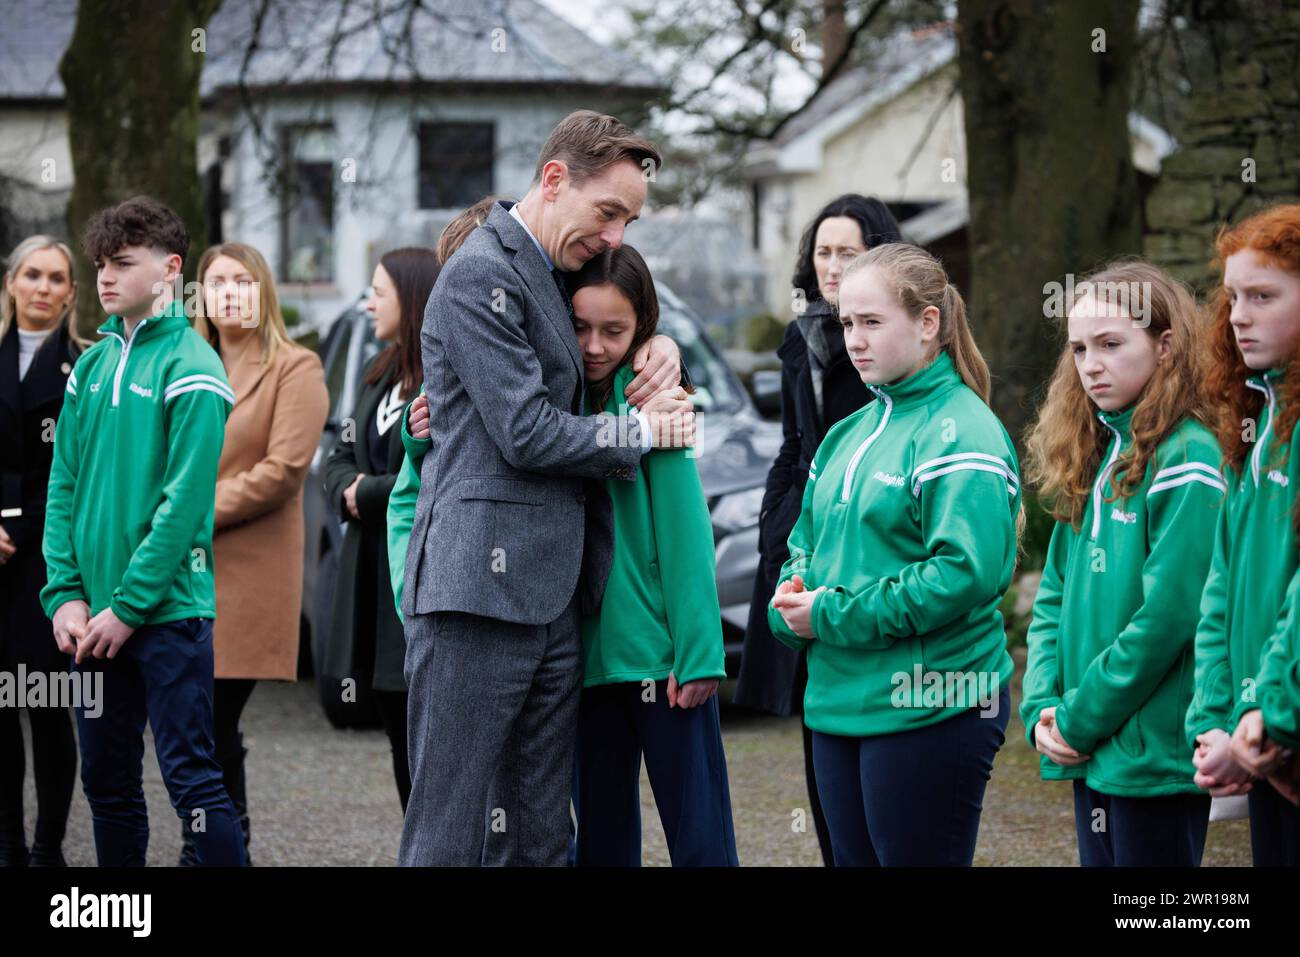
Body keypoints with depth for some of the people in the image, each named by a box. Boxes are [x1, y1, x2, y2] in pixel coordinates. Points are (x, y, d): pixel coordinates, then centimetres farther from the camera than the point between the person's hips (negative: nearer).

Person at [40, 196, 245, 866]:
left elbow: (185, 500, -14)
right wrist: (66, 594, -2)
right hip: (94, 618, 6)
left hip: (169, 608, -6)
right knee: (107, 782, 10)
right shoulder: (92, 365, 11)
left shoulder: (189, 370, -8)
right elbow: (64, 487, 10)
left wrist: (127, 607, -15)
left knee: (190, 775, -7)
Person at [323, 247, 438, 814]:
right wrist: (348, 493, -4)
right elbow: (341, 458, 18)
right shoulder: (380, 376, 17)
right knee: (402, 738, 12)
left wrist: (368, 495, -11)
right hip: (375, 580, 9)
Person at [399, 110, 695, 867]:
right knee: (448, 835, -7)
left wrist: (659, 347, 15)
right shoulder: (481, 277, -9)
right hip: (479, 586, -9)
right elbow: (527, 433, -14)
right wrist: (640, 431, -1)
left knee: (543, 838, 9)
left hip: (551, 597, 9)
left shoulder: (556, 274, 20)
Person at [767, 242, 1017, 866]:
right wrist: (793, 597, -4)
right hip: (838, 701, 8)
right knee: (854, 859, 12)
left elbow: (964, 572, -22)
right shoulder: (850, 433, 15)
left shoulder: (960, 431, -11)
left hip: (929, 708, -8)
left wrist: (833, 616, -17)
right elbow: (806, 541, 21)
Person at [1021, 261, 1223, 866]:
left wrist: (1078, 719, -12)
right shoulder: (1093, 458, 13)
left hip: (1157, 756, -8)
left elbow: (1167, 614, -18)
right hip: (1091, 750, 8)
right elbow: (1054, 597, 15)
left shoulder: (1185, 460, -12)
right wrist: (1041, 708, 0)